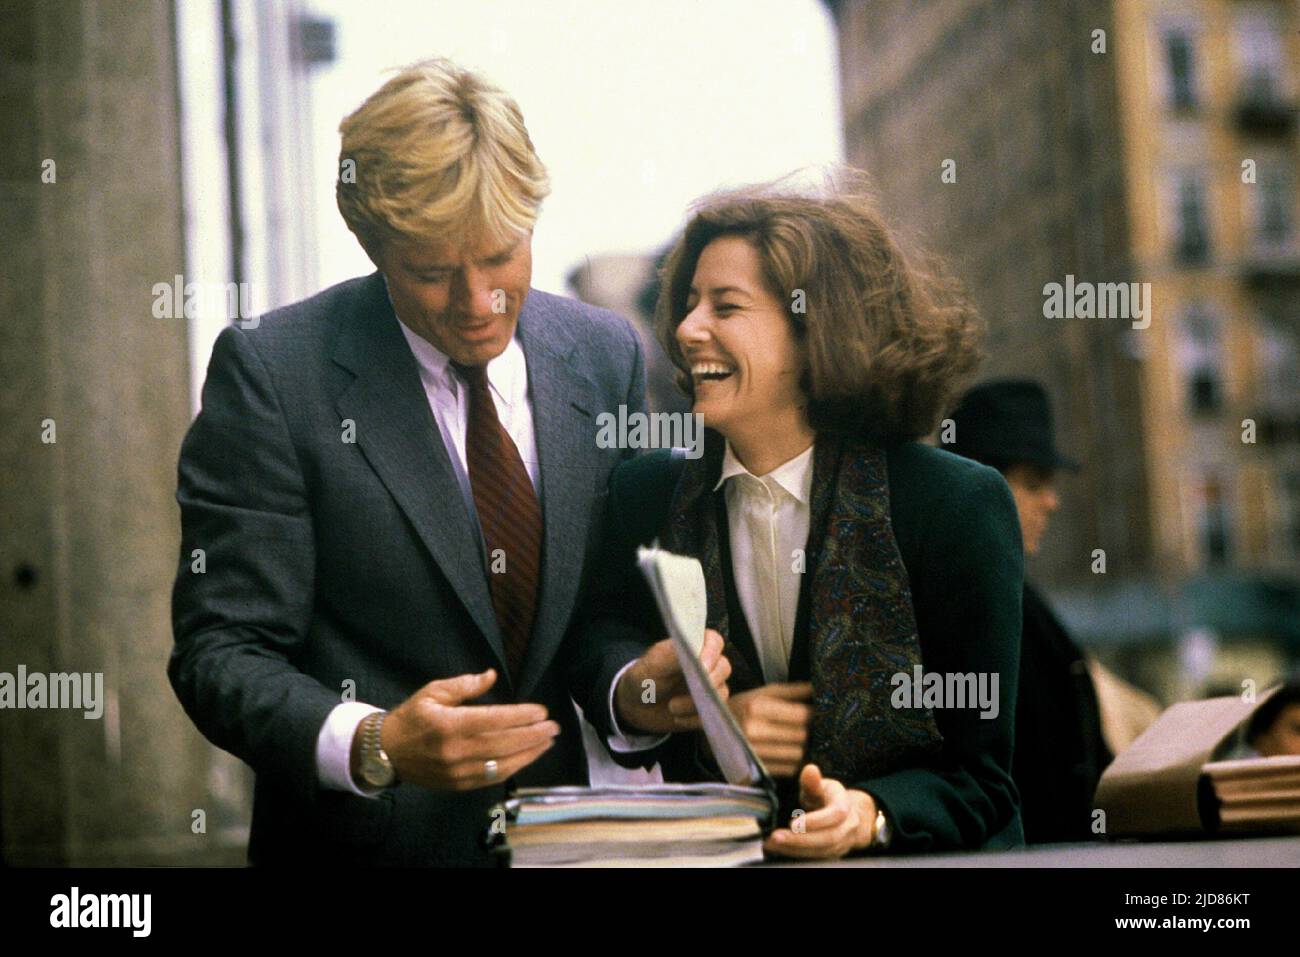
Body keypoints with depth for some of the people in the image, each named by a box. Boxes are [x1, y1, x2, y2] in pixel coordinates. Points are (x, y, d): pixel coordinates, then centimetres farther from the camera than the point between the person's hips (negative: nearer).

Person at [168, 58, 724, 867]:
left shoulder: (605, 357, 4)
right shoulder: (271, 373, -8)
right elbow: (222, 651, -9)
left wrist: (634, 688, -11)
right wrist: (373, 746, -25)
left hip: (557, 831, 4)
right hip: (356, 837, -4)